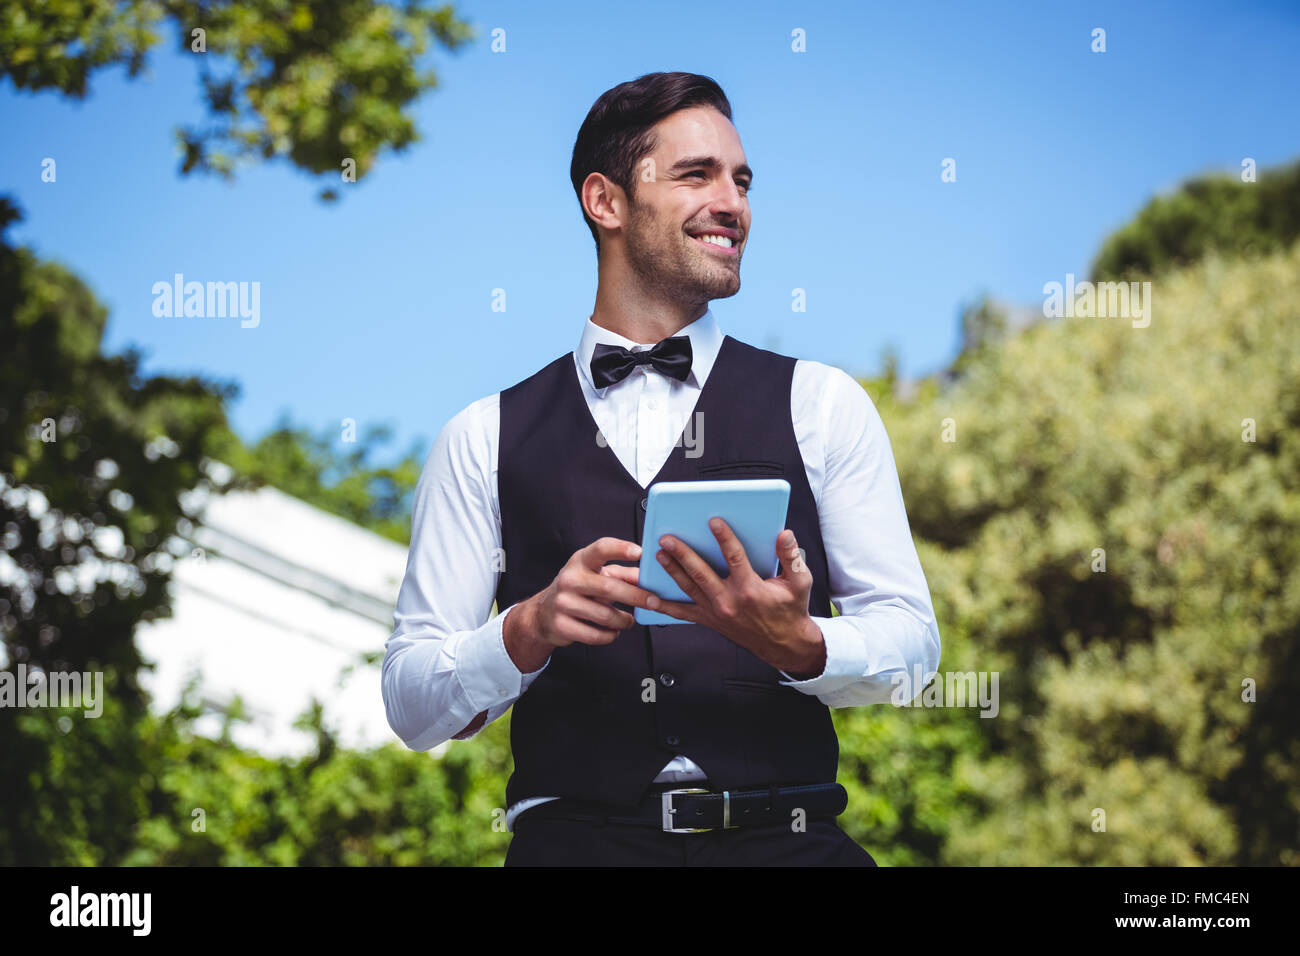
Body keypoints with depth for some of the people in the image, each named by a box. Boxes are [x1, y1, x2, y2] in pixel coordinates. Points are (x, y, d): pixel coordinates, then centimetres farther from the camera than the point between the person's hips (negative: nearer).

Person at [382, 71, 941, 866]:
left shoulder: (822, 405, 15)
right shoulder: (487, 438, 13)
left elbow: (911, 647, 9)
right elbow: (412, 708, 9)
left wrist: (796, 644, -11)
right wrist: (530, 630, -10)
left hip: (781, 838, 1)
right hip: (577, 837, -1)